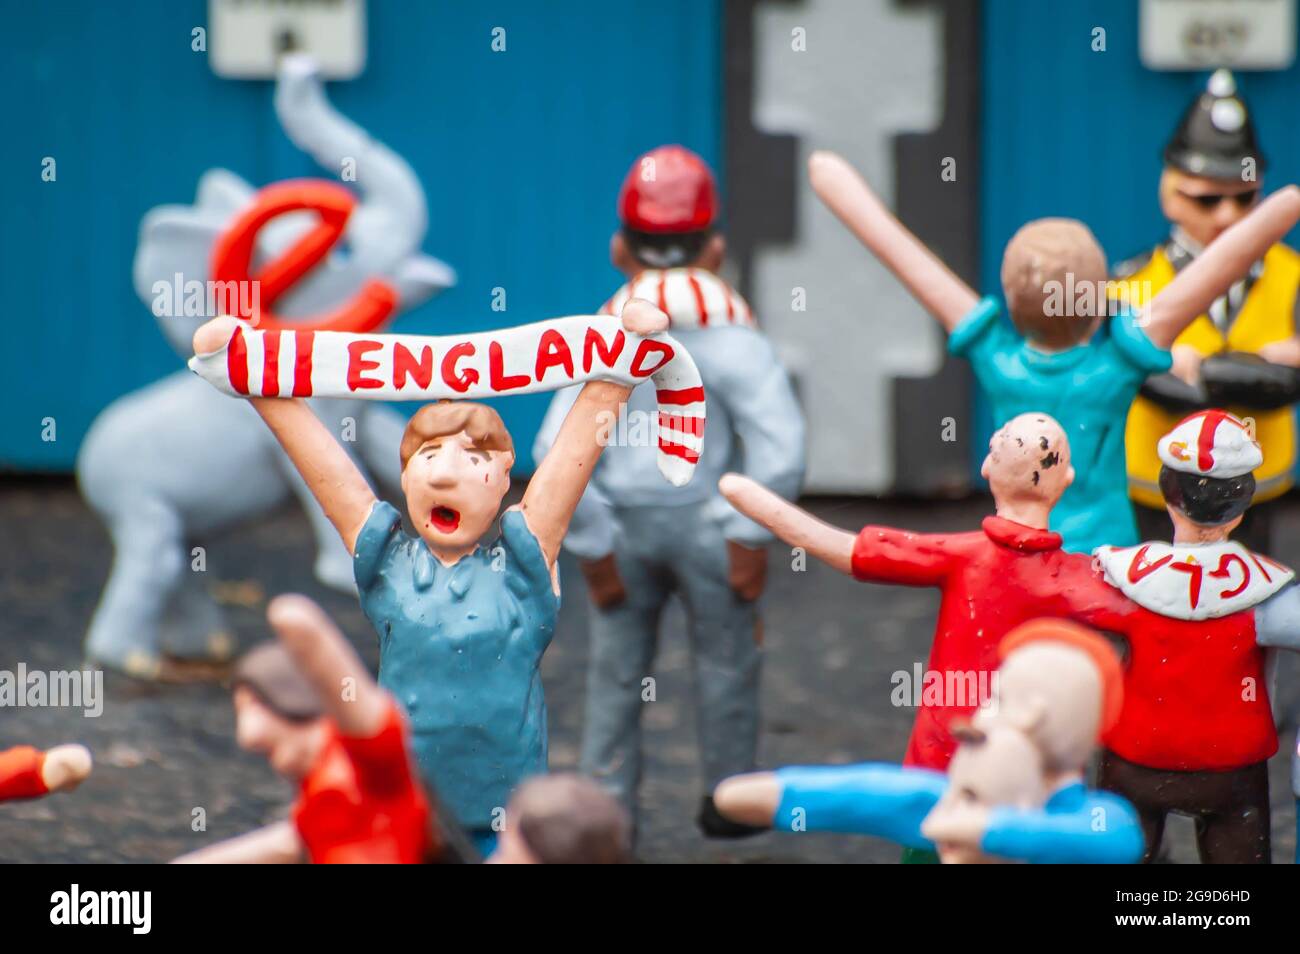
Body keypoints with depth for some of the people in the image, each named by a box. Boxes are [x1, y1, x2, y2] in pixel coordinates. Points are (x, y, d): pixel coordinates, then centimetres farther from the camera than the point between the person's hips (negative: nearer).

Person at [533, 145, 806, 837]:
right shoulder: (730, 333, -9)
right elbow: (779, 444, -17)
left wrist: (593, 547, -4)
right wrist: (752, 535, -9)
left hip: (623, 524, 2)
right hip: (706, 519, -1)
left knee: (616, 668, 14)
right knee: (726, 661, 15)